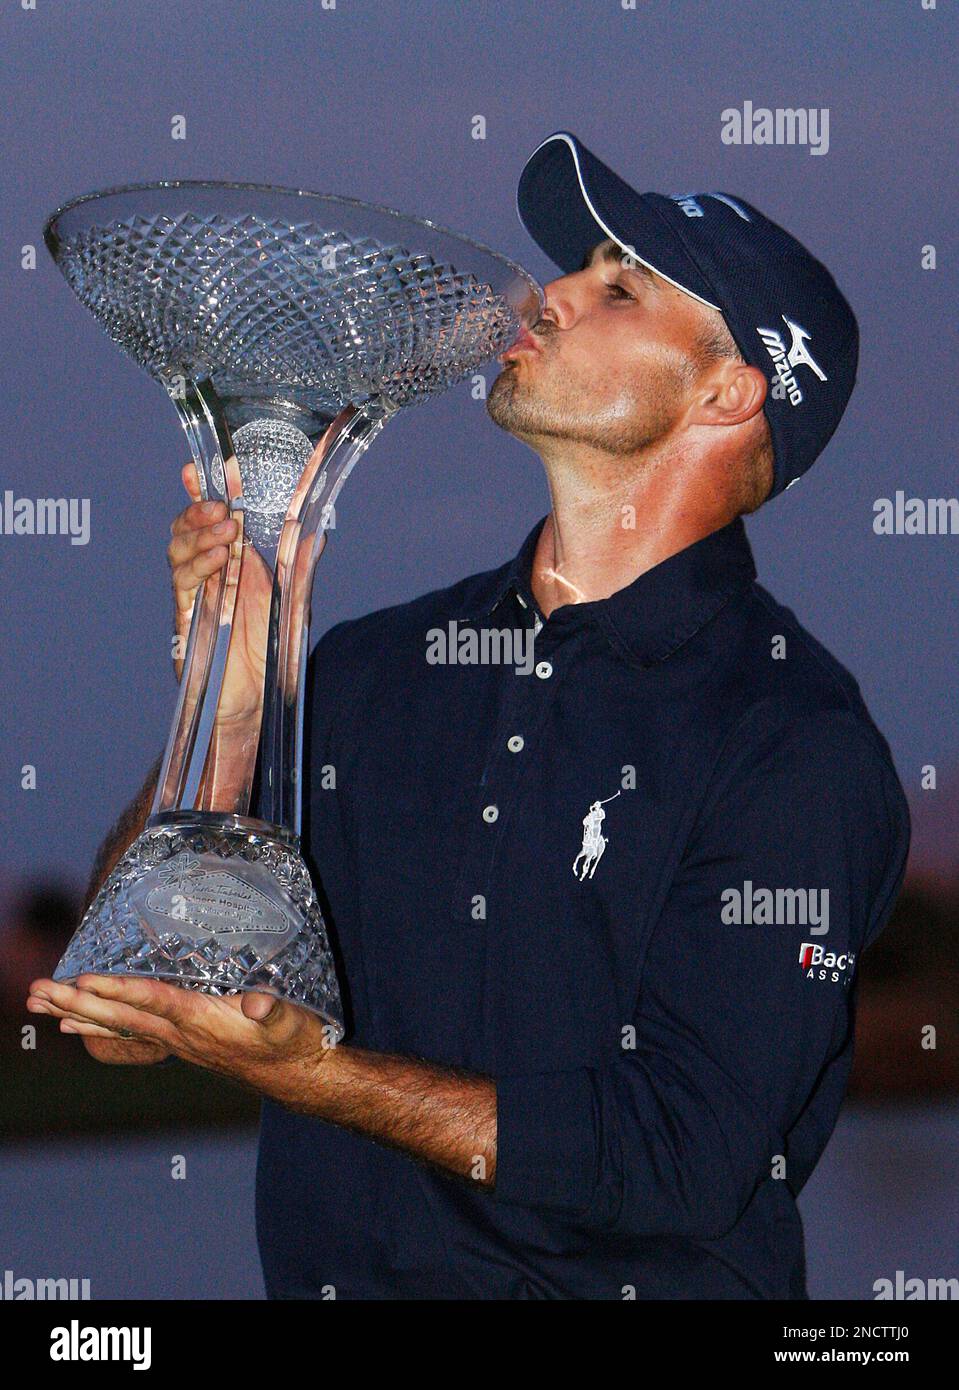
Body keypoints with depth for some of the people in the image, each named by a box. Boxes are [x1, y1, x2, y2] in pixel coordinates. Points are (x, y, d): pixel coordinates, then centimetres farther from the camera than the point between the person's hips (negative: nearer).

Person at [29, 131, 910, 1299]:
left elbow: (683, 1162, -12)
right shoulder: (377, 665, 11)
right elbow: (117, 997, 9)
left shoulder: (800, 750, -5)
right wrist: (225, 708, -4)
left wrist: (300, 1069, -14)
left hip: (625, 1288, -2)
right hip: (331, 1271, 2)